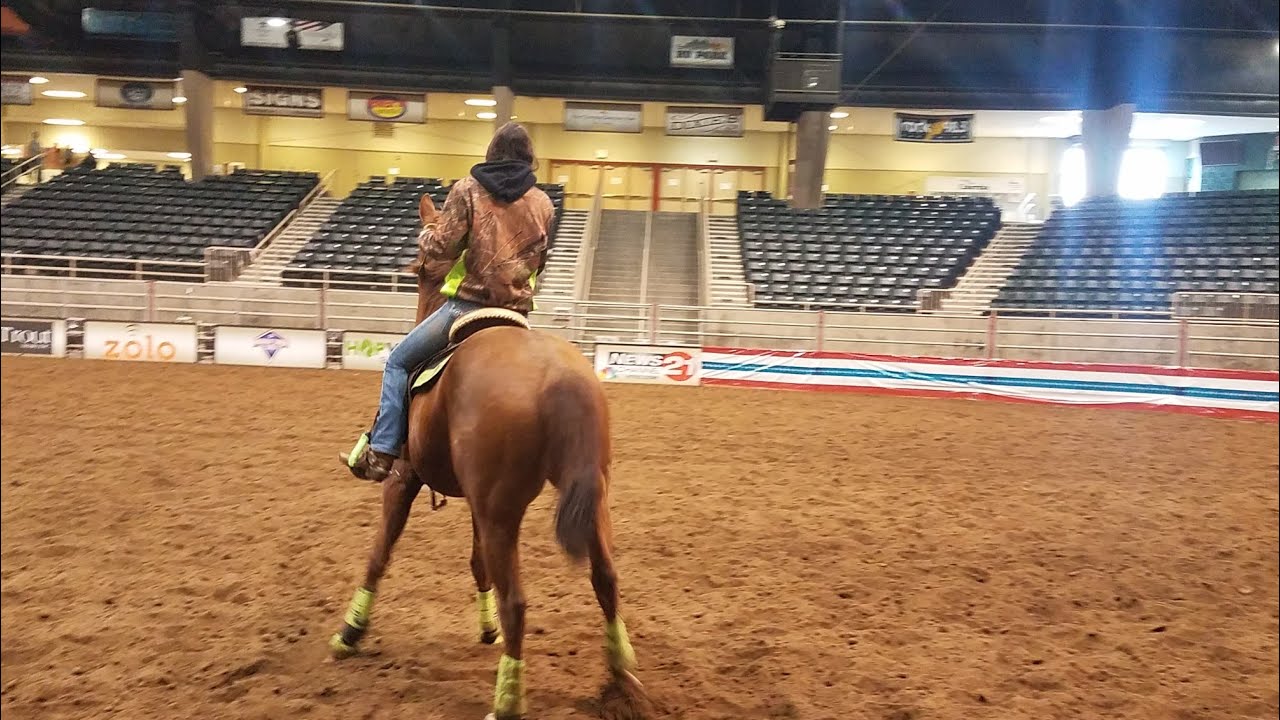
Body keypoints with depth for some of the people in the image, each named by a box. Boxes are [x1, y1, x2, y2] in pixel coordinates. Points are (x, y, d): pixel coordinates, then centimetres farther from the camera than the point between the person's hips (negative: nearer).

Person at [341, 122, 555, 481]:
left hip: (467, 304, -3)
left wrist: (426, 233, 12)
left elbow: (441, 247, -10)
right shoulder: (543, 204, 8)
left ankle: (381, 453, 5)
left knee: (399, 361, 13)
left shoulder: (468, 189, -3)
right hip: (516, 314, 4)